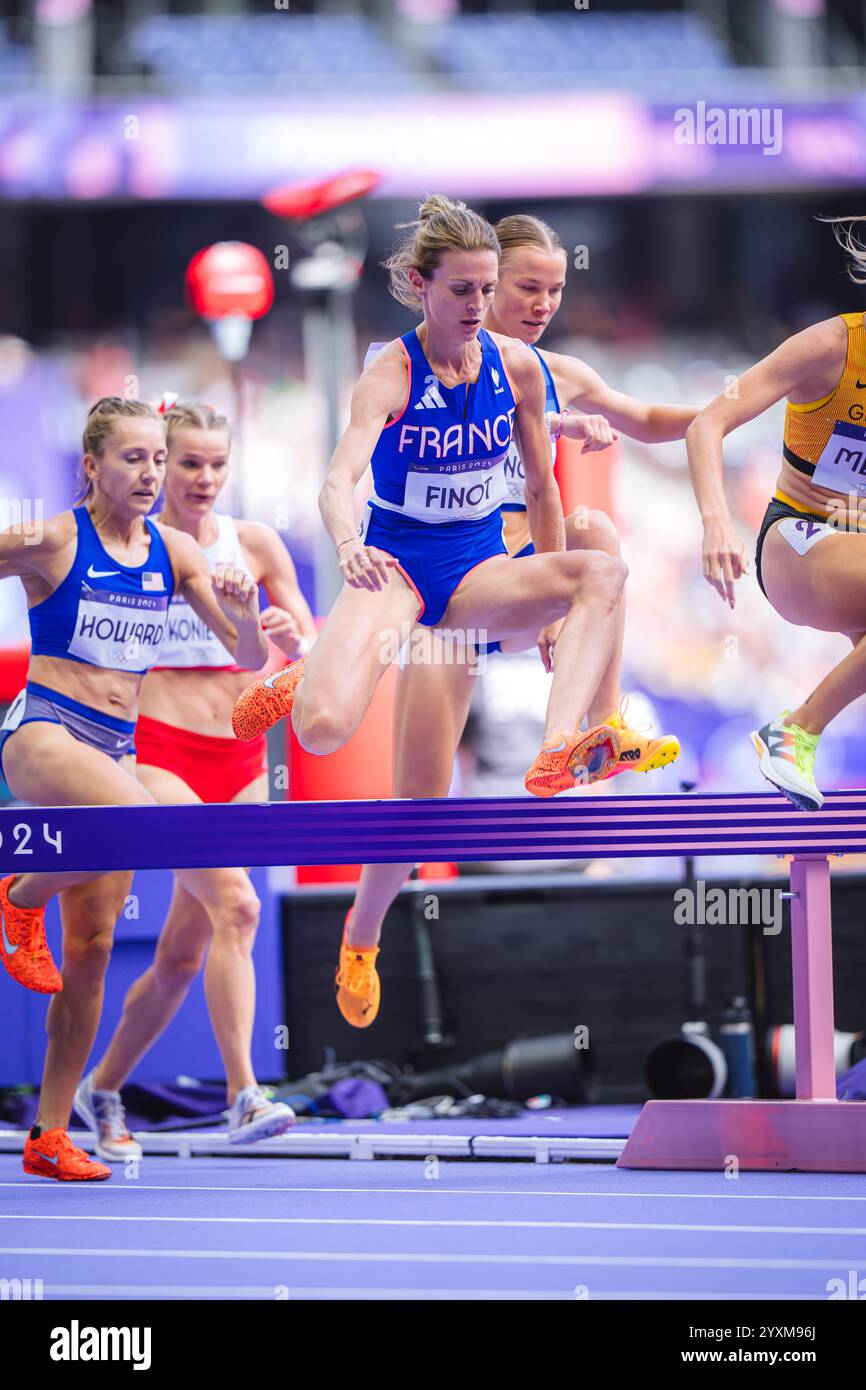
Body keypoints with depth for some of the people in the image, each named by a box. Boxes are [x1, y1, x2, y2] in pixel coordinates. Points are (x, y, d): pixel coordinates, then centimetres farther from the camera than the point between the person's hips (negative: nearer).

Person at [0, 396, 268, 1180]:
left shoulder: (174, 553, 8)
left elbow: (252, 658, 8)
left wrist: (245, 612, -13)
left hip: (117, 745, 5)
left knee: (94, 945, 1)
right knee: (138, 818, -36)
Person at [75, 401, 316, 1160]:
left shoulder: (255, 543, 8)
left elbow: (313, 649, 8)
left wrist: (293, 639, -14)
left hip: (238, 760, 4)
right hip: (157, 749, -4)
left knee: (183, 952, 7)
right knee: (235, 903, -26)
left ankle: (104, 1088, 28)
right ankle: (243, 1094, -30)